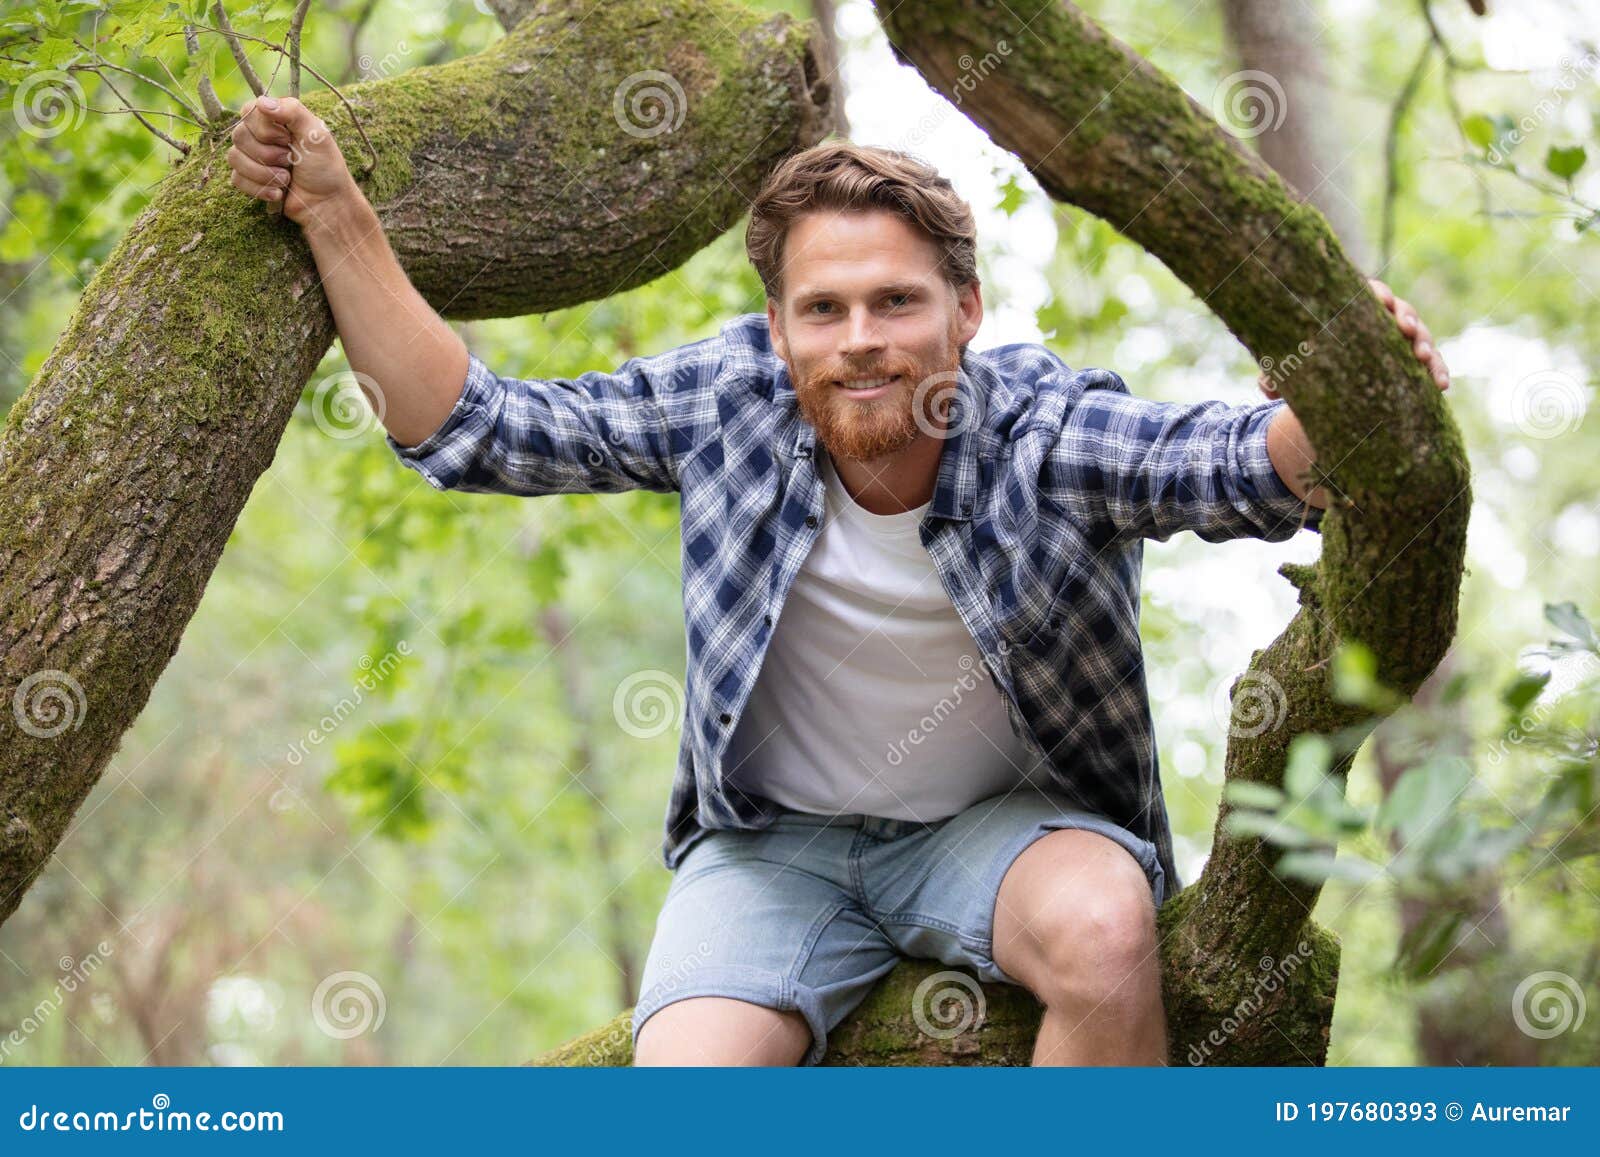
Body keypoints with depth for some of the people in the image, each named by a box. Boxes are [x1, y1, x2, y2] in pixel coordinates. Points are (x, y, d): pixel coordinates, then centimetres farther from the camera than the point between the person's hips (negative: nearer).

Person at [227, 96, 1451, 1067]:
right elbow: (471, 429, -6)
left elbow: (1248, 464, -36)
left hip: (1004, 824, -1)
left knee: (1102, 925, -35)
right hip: (777, 844, 2)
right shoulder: (728, 397, -11)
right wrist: (335, 216, -12)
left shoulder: (1048, 434, -19)